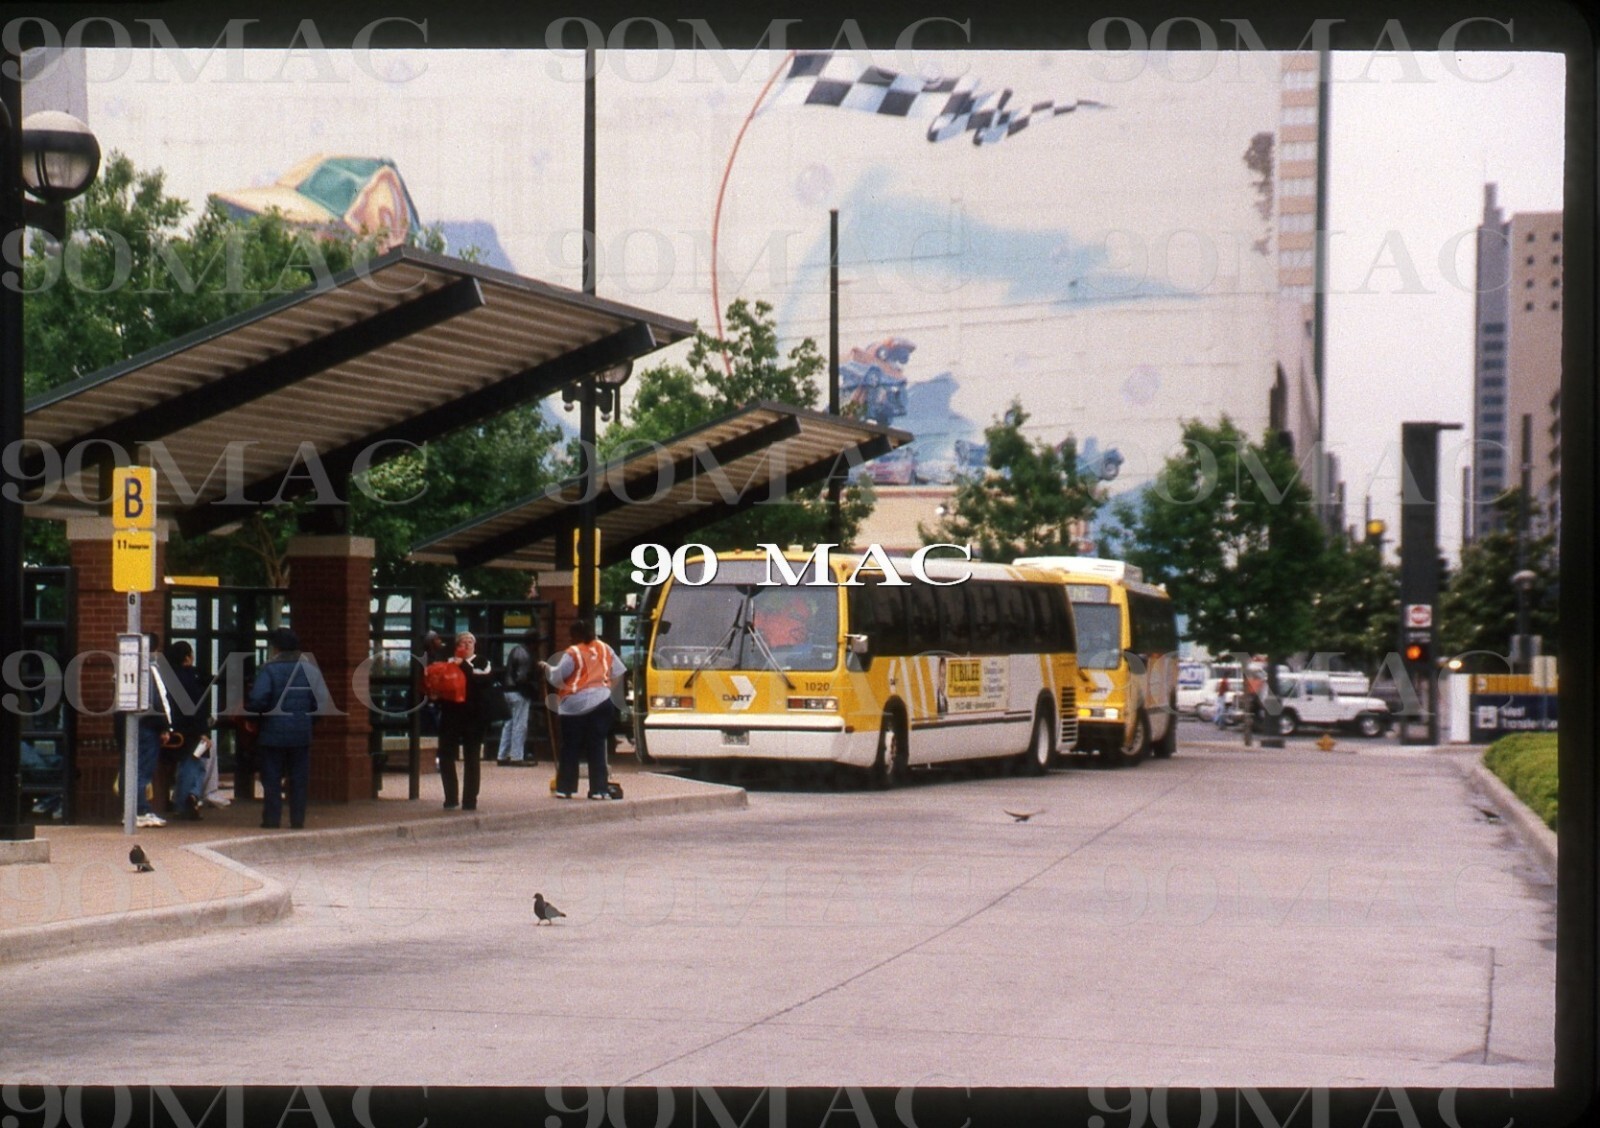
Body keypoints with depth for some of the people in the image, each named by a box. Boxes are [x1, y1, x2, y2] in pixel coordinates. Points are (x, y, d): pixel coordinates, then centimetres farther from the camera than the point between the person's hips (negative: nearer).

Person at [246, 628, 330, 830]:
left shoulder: (268, 669, -8)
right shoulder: (308, 669, 3)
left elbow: (257, 700, -19)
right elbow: (321, 701, 0)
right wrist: (310, 719, 12)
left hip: (273, 732, -3)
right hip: (301, 733, 3)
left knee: (272, 778, 3)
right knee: (299, 779, 8)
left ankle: (272, 819, 1)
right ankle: (297, 819, 6)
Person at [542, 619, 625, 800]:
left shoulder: (572, 653, -10)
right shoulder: (604, 649, 6)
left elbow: (557, 677, -7)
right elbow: (618, 672, 12)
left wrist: (546, 668, 12)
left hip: (575, 705, -3)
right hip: (600, 702, 3)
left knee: (570, 748, 7)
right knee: (597, 748, 6)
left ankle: (565, 788, 8)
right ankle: (598, 789, 1)